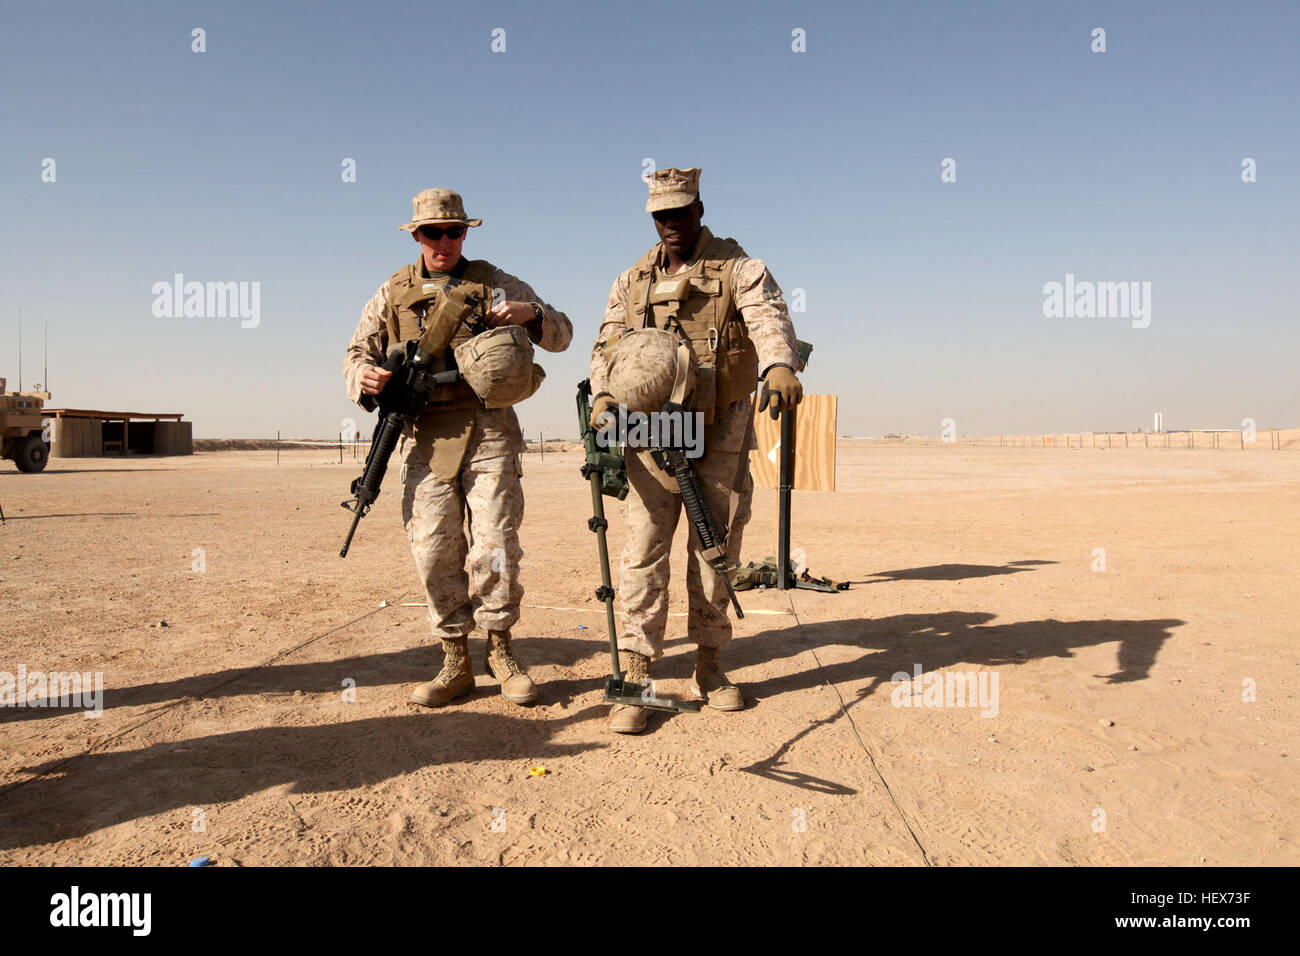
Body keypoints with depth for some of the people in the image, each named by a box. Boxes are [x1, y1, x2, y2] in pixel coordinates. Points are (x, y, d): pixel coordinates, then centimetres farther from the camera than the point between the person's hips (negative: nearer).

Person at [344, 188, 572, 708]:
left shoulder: (494, 283, 11)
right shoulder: (392, 294, 16)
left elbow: (561, 334, 9)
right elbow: (356, 352, 20)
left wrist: (530, 313, -13)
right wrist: (364, 377, -5)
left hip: (488, 433, -2)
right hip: (423, 438, 2)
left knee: (495, 544, -7)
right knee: (434, 552, 0)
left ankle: (500, 650, 12)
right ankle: (455, 663, 13)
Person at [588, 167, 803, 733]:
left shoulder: (738, 269, 2)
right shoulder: (632, 281, 14)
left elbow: (769, 318, -17)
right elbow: (607, 345, 10)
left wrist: (779, 366, -39)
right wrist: (603, 396, -11)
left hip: (722, 432, -1)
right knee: (644, 548, -6)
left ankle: (708, 668, 22)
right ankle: (634, 680, -1)